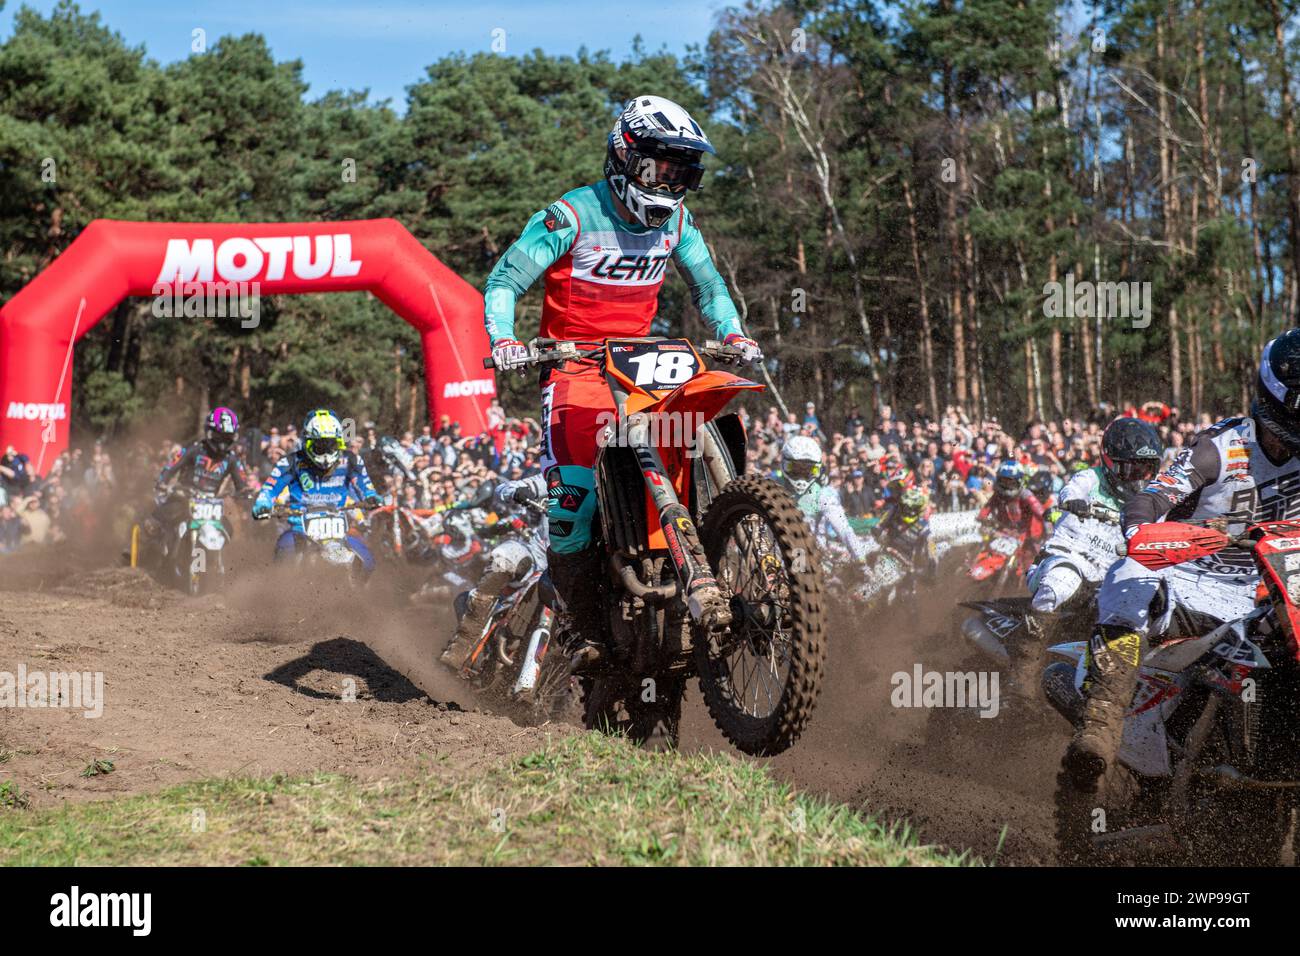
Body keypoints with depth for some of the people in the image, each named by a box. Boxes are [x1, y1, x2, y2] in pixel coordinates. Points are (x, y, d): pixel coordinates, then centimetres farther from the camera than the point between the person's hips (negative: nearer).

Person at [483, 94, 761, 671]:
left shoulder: (675, 219, 5)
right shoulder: (572, 216, -11)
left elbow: (706, 283, 19)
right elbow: (504, 281, -10)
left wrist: (732, 334, 1)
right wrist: (503, 338, -28)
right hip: (575, 366, -5)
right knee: (575, 492, -21)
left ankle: (699, 582, -11)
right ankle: (580, 623, -11)